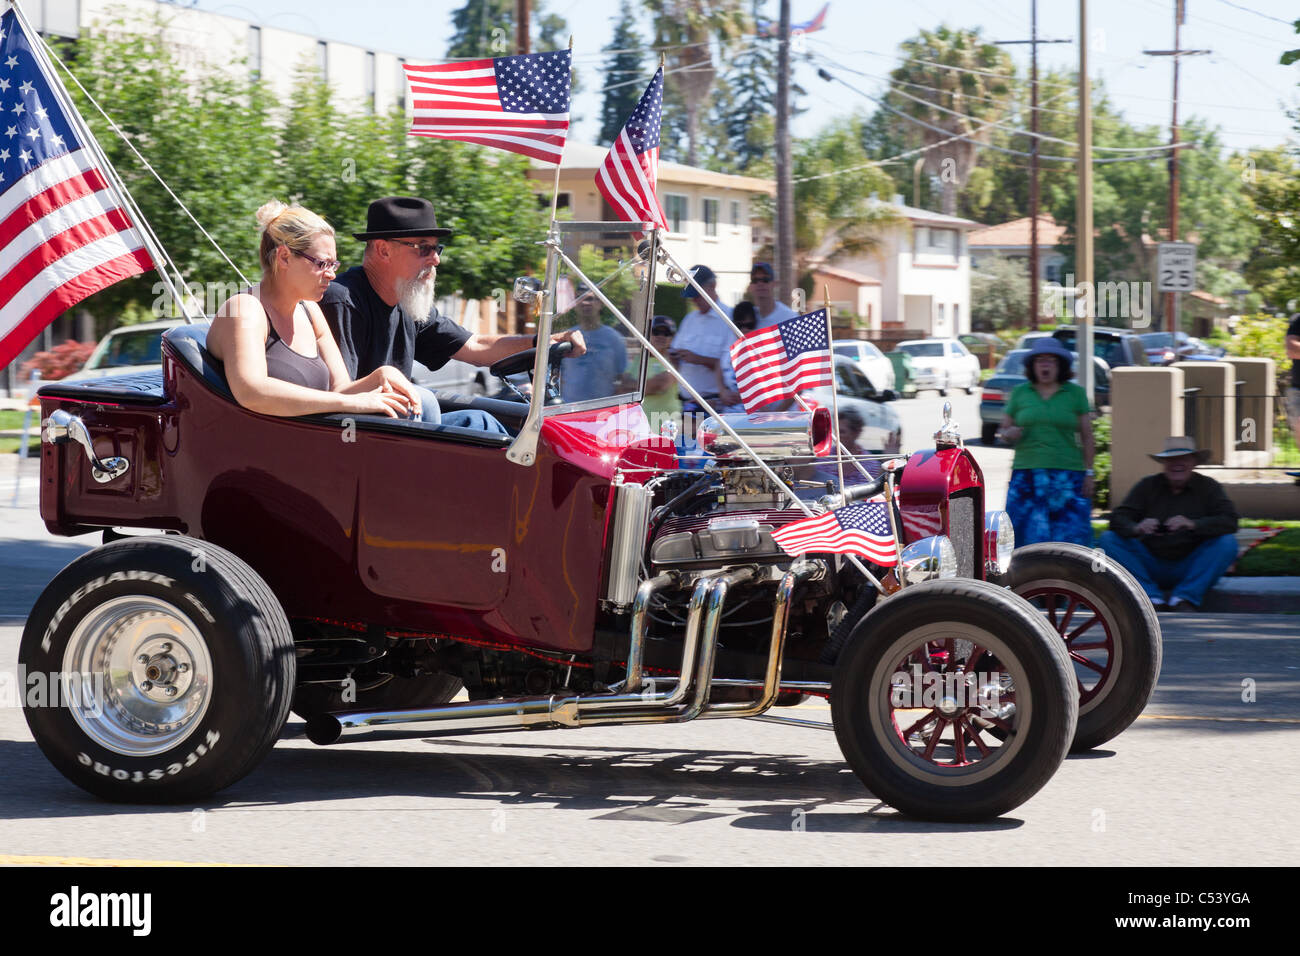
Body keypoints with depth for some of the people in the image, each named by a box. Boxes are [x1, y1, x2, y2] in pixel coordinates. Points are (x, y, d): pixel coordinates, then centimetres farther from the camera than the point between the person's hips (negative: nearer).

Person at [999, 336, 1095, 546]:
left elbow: (1087, 436, 7)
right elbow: (1003, 430, 15)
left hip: (1067, 474, -1)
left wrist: (1089, 473, 1)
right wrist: (1009, 433, -8)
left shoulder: (1075, 393, 6)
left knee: (1070, 534, -7)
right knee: (1029, 534, -6)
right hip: (1027, 473, 1)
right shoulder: (1020, 393, 9)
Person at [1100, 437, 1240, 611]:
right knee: (1109, 539, -17)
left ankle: (1185, 599, -26)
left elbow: (1229, 521, -16)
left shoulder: (1208, 487, 0)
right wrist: (1136, 528, -33)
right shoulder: (1148, 485, 3)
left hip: (1190, 569, -1)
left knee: (1228, 542, -24)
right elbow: (1118, 518, -8)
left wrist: (1193, 524, -34)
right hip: (1151, 567, 1)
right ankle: (1153, 599, -26)